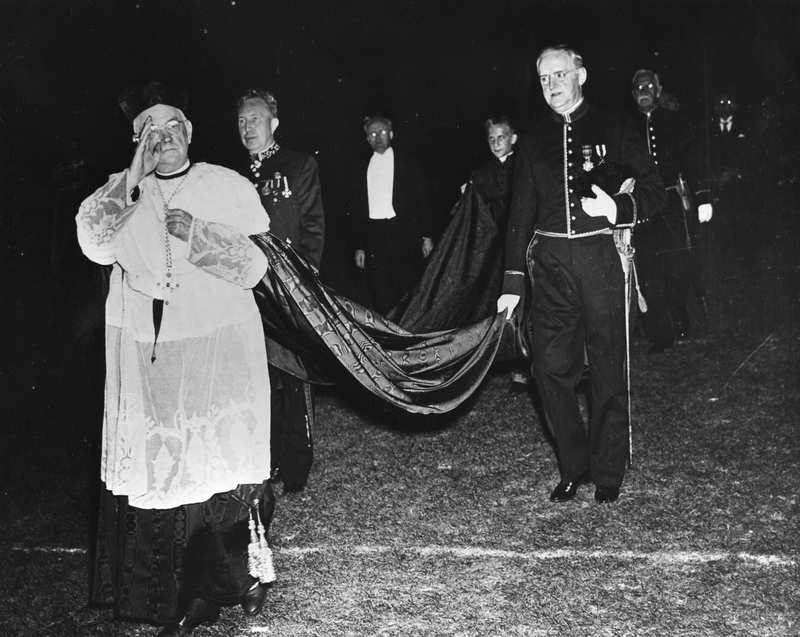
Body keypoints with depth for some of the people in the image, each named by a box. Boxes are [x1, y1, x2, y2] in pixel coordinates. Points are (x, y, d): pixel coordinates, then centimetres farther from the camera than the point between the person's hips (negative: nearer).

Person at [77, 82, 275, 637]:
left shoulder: (229, 187, 3)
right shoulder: (124, 194, 8)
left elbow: (254, 268, -3)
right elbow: (95, 243, -12)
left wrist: (197, 235, -16)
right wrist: (135, 176, -16)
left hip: (220, 347, -1)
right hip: (147, 355, 2)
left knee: (226, 456, 3)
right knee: (157, 465, 3)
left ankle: (245, 569, 22)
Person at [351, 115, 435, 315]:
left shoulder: (407, 163, 8)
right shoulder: (361, 170, 13)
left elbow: (422, 200, 6)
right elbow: (356, 210, 14)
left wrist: (427, 236, -1)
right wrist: (359, 246, 9)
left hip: (405, 236, -2)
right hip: (374, 238, 2)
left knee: (407, 292, -2)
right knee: (380, 296, -1)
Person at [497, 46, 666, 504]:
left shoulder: (613, 129, 5)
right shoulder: (534, 141, 15)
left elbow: (655, 191, 4)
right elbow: (522, 211, 15)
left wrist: (618, 206, -17)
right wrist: (513, 283, 10)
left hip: (601, 257, -3)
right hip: (550, 262, 3)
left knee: (608, 369, 1)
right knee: (552, 367, 1)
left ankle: (608, 474, 14)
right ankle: (574, 468, 16)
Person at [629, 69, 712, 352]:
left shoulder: (673, 121, 8)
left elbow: (693, 160, 3)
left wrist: (702, 198, -6)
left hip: (675, 204, 0)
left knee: (680, 267, 1)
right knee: (649, 273, -6)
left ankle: (680, 322, 23)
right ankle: (660, 336, 0)